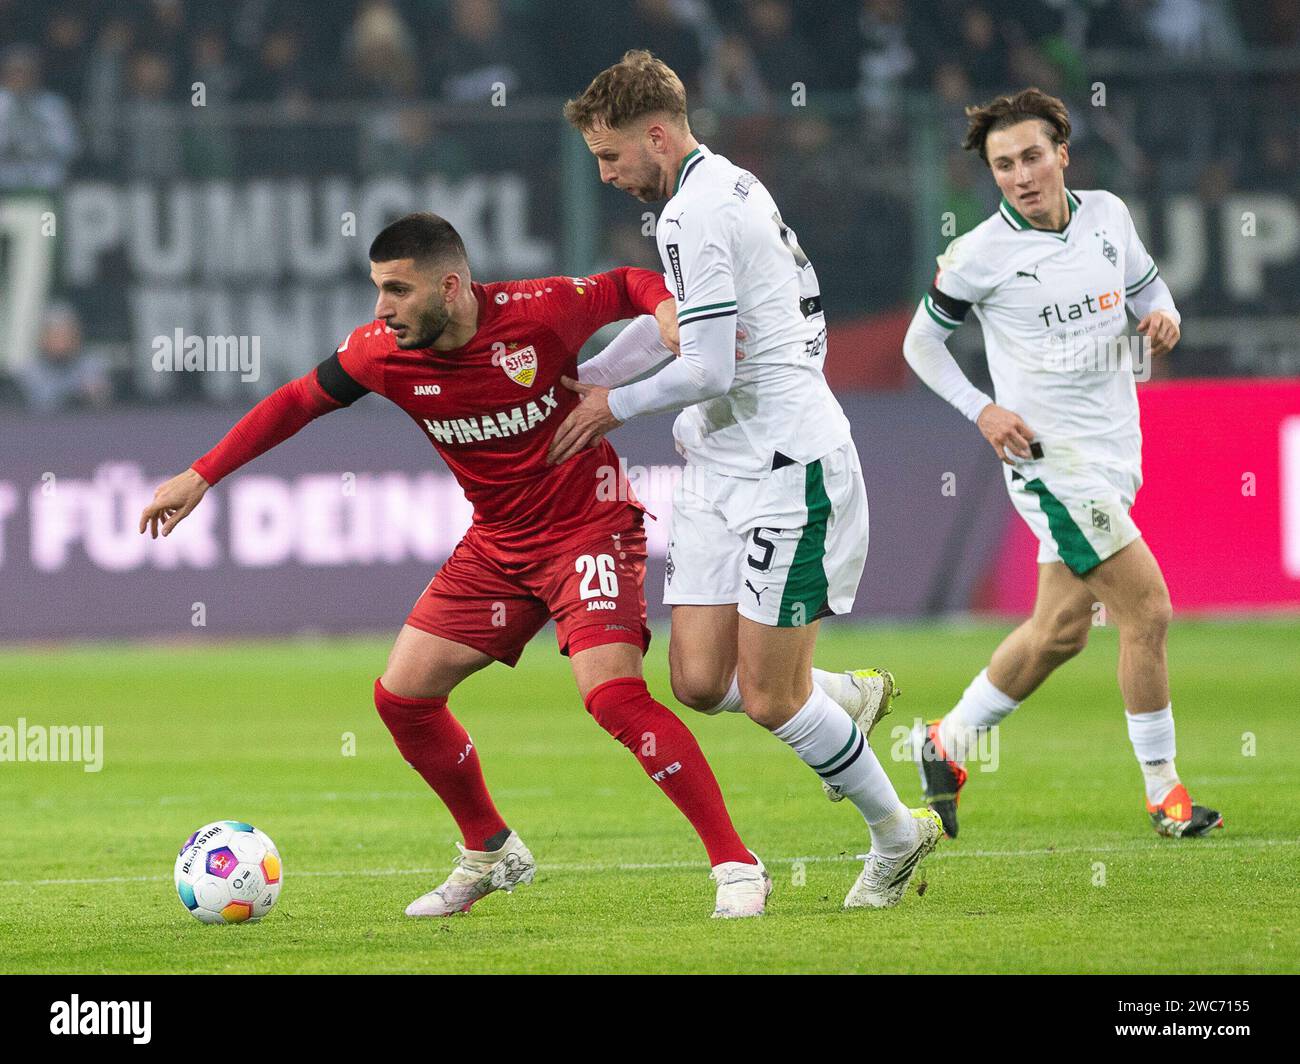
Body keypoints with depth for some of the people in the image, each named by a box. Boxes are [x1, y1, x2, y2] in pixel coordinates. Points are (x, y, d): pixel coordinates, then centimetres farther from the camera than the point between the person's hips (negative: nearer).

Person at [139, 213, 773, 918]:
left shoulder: (539, 312, -21)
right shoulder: (382, 352, -11)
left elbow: (629, 285, -2)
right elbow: (296, 403, 6)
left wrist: (670, 310, -24)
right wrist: (201, 475, 4)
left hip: (587, 526, -6)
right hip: (497, 545, 6)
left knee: (611, 692, -25)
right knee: (402, 695, 2)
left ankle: (736, 867, -19)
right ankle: (489, 854, 24)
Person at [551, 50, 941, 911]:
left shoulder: (696, 215, -17)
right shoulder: (730, 185, 14)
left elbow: (709, 368, -22)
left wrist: (615, 406, -5)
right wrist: (582, 382, 24)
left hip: (789, 469, -10)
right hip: (721, 473, 10)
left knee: (769, 699, -5)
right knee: (700, 680, 1)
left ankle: (897, 835, 12)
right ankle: (847, 698, 23)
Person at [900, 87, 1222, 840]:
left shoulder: (1107, 215, 4)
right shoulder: (981, 254, -10)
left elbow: (1146, 285, 20)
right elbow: (922, 341, 3)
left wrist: (1162, 316, -3)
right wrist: (982, 410, -10)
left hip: (1112, 453, 6)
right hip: (1052, 460, -6)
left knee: (1060, 630, 10)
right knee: (1148, 609, -12)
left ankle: (948, 743, 27)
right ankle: (1165, 794, -2)